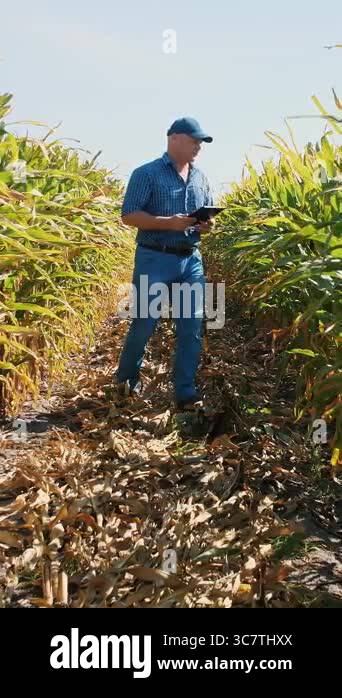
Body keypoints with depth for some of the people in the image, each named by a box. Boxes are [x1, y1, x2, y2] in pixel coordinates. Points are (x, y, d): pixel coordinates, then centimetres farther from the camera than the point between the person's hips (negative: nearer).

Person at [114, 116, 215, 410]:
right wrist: (169, 222, -21)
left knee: (192, 326, 2)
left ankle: (186, 392, 10)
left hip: (191, 259, 5)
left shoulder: (201, 178, 15)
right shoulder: (147, 173, -3)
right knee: (144, 323, 2)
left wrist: (208, 224, -3)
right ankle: (127, 377, 26)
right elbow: (129, 215, -10)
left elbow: (210, 214, 23)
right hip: (155, 258, -5)